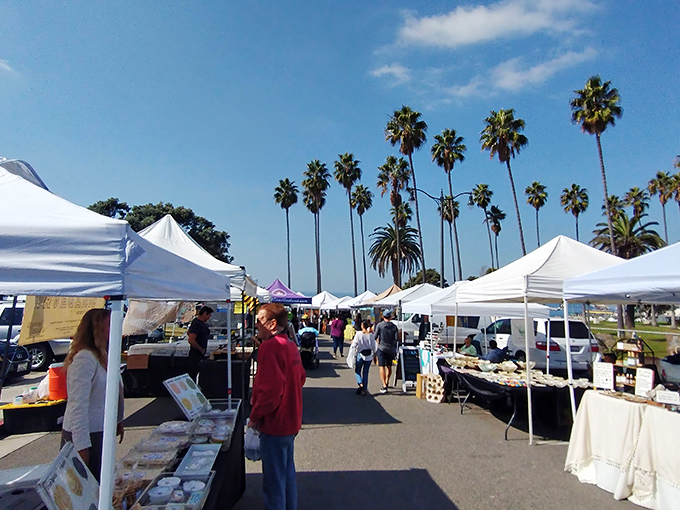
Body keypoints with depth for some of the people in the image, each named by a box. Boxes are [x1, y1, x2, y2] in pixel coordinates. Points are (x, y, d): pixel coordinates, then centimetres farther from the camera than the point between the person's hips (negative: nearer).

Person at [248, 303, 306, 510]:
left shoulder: (270, 347, -22)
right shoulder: (290, 345, 5)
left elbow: (269, 390, -25)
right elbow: (300, 378, 15)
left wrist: (254, 417, -12)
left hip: (274, 424, -9)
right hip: (290, 421, 9)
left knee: (273, 480, 6)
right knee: (287, 472, 22)